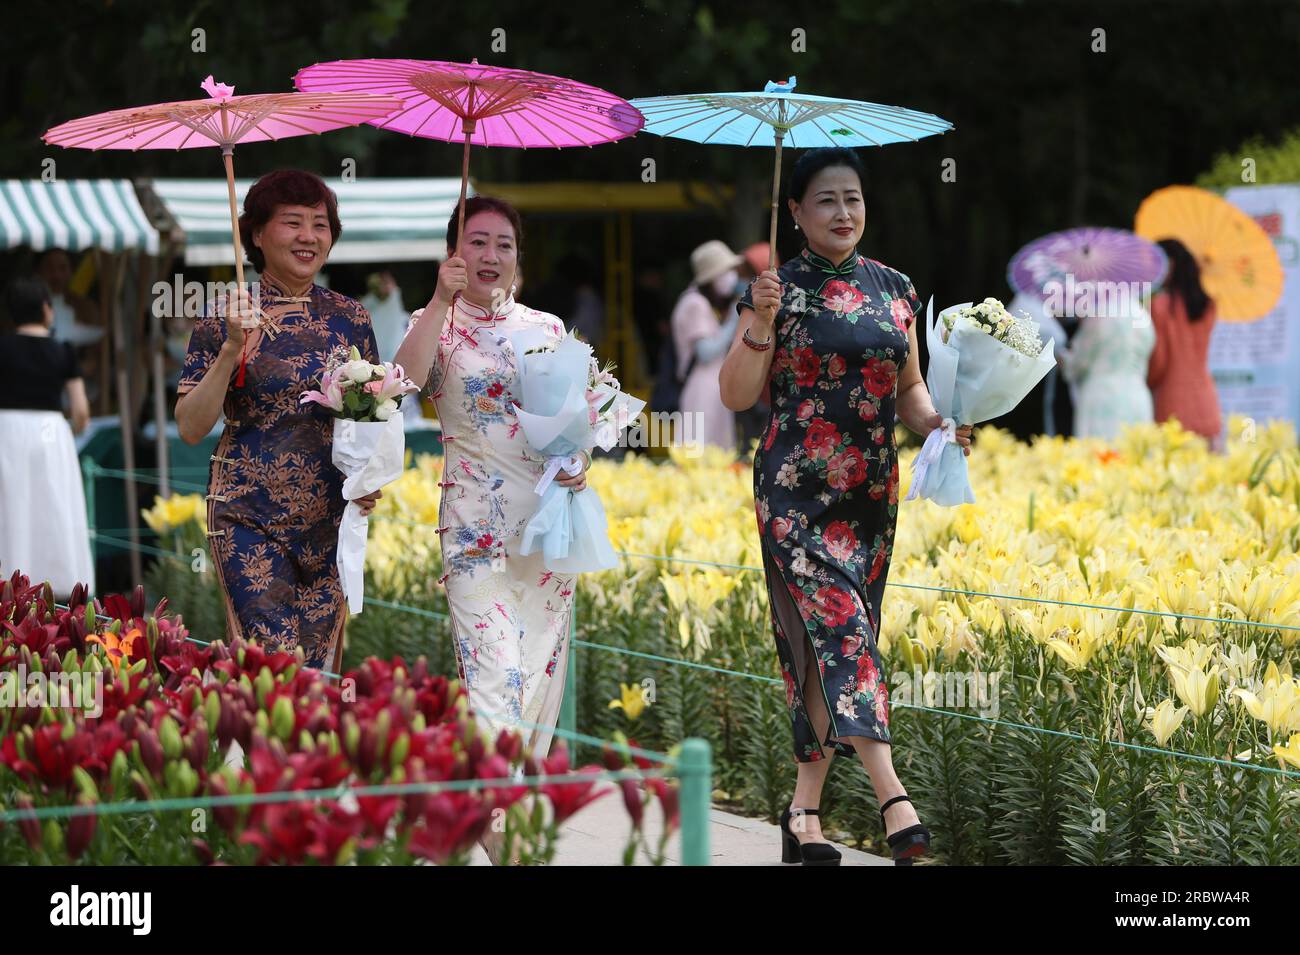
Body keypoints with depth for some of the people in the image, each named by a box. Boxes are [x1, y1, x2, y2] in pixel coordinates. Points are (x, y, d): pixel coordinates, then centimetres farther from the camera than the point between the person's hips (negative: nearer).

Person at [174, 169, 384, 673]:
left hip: (332, 519, 4)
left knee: (321, 666, 6)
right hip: (249, 518, -4)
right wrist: (231, 350, -18)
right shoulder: (226, 318, -2)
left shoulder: (350, 318, 7)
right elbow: (191, 428, -6)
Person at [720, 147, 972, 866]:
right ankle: (892, 795, -25)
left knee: (827, 644, 6)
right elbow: (736, 397, -5)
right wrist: (761, 323, -19)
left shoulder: (893, 290, 10)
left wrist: (935, 422, -2)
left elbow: (908, 387, 18)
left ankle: (804, 811, 12)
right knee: (840, 625, -18)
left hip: (871, 493, 5)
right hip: (796, 490, -5)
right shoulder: (778, 291, -3)